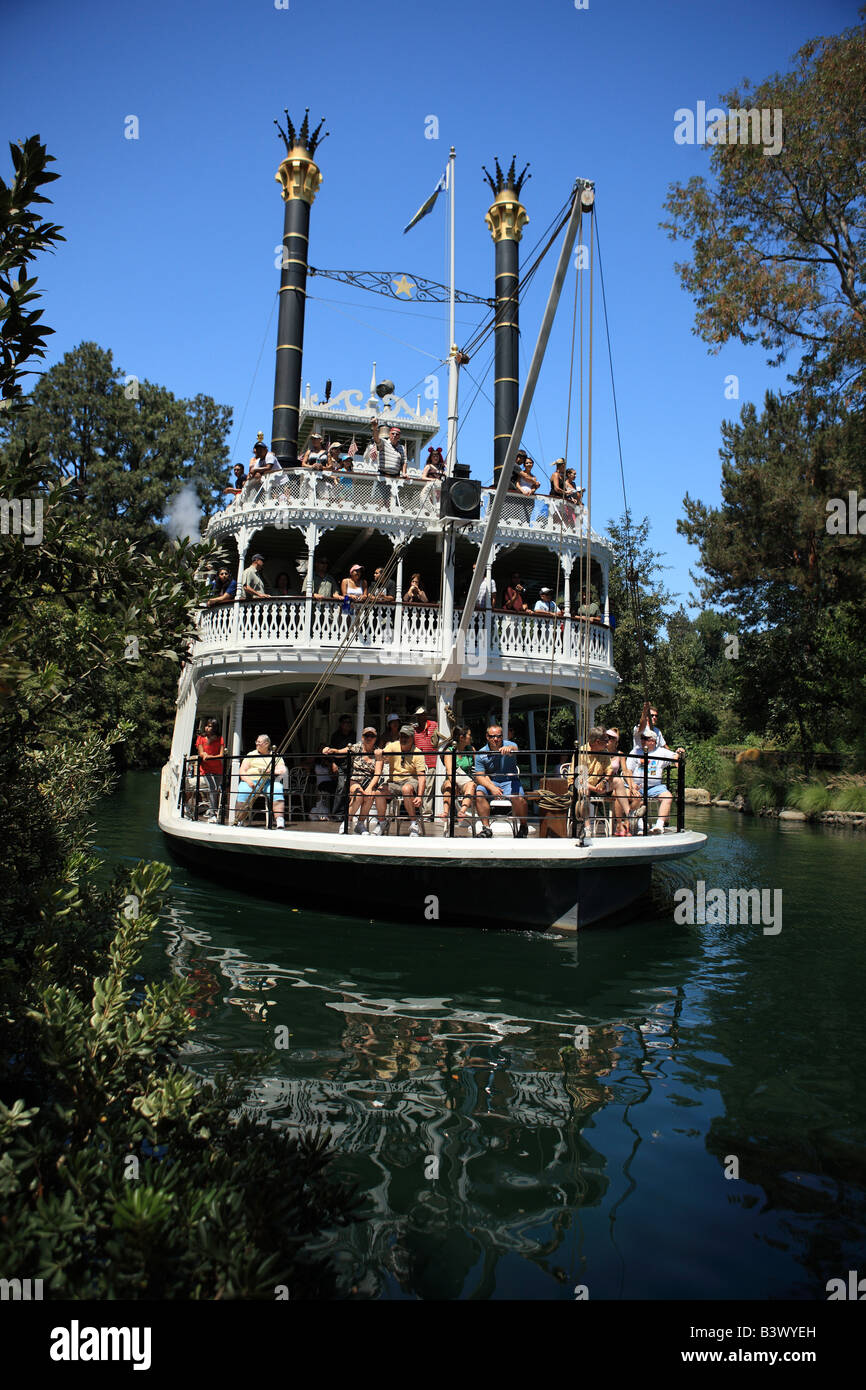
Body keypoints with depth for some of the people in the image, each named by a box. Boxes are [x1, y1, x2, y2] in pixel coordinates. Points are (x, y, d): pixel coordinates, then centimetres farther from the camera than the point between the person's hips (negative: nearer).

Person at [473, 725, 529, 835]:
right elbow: (479, 776, -7)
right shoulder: (481, 754, -2)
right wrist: (492, 787, -25)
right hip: (490, 782, 2)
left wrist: (509, 749, -60)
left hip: (510, 781, -2)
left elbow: (514, 749, -34)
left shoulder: (509, 745, -8)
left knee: (519, 798, -30)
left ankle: (523, 826, -2)